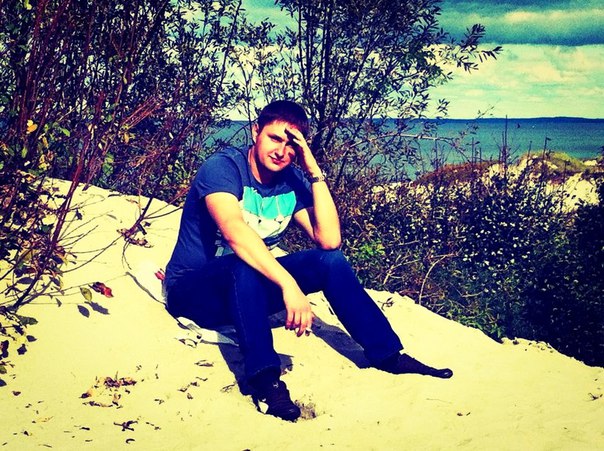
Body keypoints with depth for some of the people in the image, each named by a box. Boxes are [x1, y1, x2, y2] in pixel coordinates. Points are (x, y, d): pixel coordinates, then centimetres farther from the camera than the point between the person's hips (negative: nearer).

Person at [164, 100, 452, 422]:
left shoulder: (293, 181, -2)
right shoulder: (223, 167, -20)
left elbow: (329, 241, -14)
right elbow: (234, 232, -39)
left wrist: (315, 173, -17)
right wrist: (289, 285, -48)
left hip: (250, 290, 6)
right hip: (193, 292, -6)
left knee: (330, 260, -7)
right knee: (245, 265, -37)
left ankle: (387, 354, 0)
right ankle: (265, 378, -40)